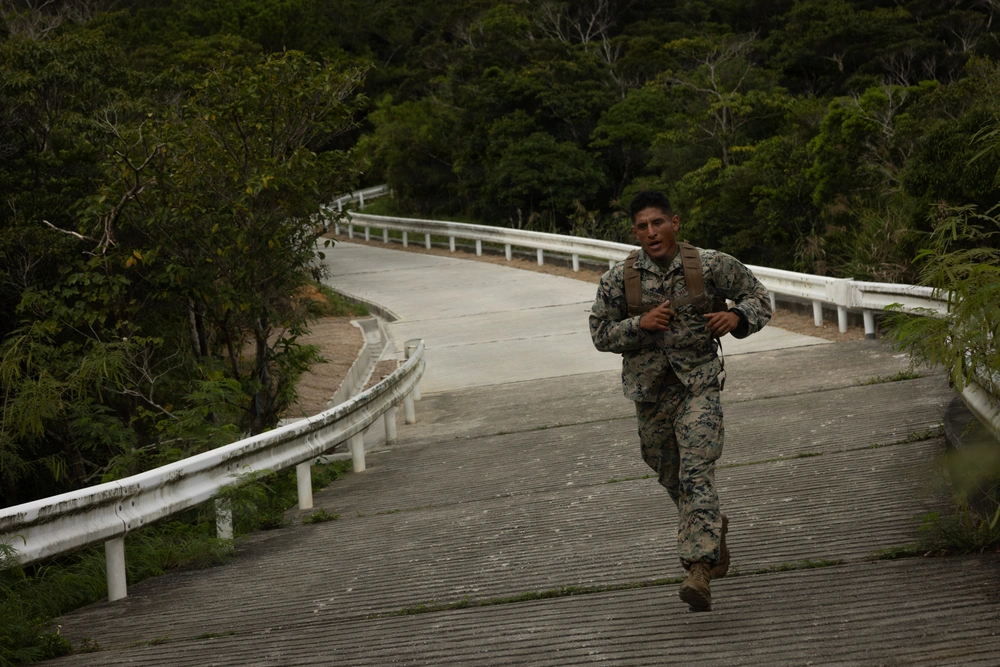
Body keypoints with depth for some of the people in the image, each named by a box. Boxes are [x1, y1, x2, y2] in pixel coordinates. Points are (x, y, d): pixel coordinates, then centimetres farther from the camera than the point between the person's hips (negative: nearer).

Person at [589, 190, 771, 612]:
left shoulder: (710, 266, -6)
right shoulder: (619, 279, -5)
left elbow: (758, 297, 6)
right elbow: (600, 334, 0)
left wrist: (736, 317, -16)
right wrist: (639, 325, -19)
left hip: (699, 386, -3)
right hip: (650, 391, 3)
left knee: (696, 474, -18)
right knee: (671, 478, 16)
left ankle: (699, 571, -26)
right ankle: (713, 528, 46)